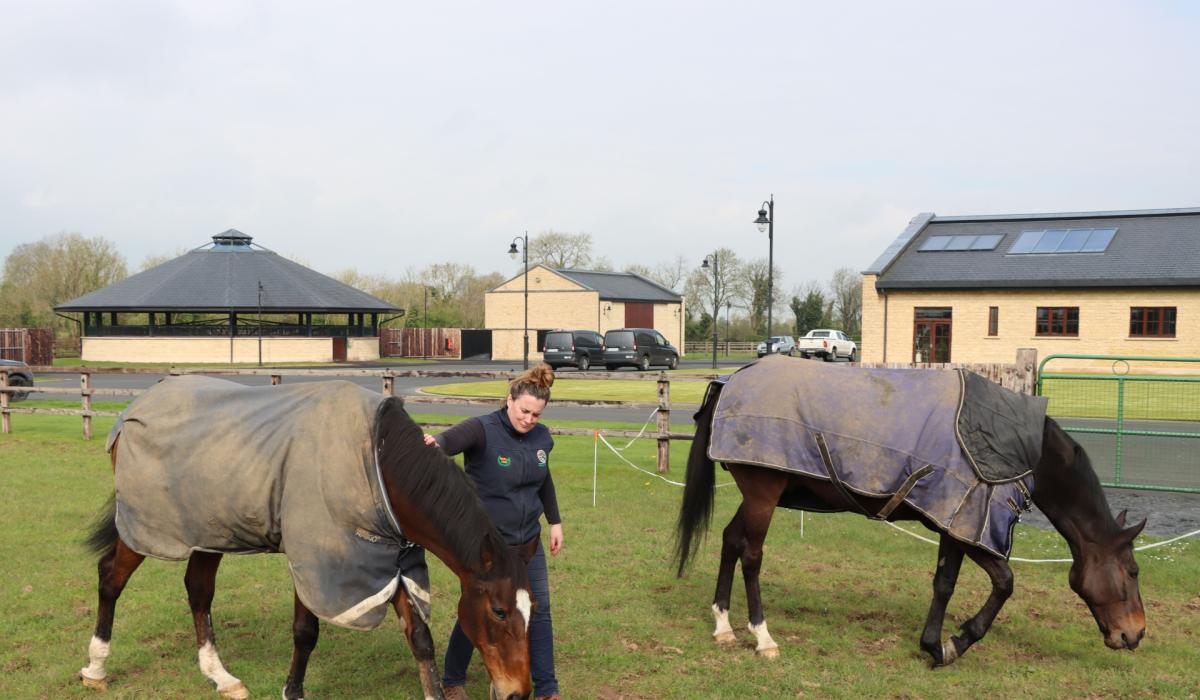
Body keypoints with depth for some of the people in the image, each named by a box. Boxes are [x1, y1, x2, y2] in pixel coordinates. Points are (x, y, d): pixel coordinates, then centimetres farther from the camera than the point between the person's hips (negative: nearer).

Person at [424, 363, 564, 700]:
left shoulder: (541, 437, -2)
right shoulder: (483, 430, -20)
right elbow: (454, 438, -43)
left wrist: (555, 522, 19)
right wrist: (436, 444, -65)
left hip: (528, 540, 5)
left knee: (539, 610, 9)